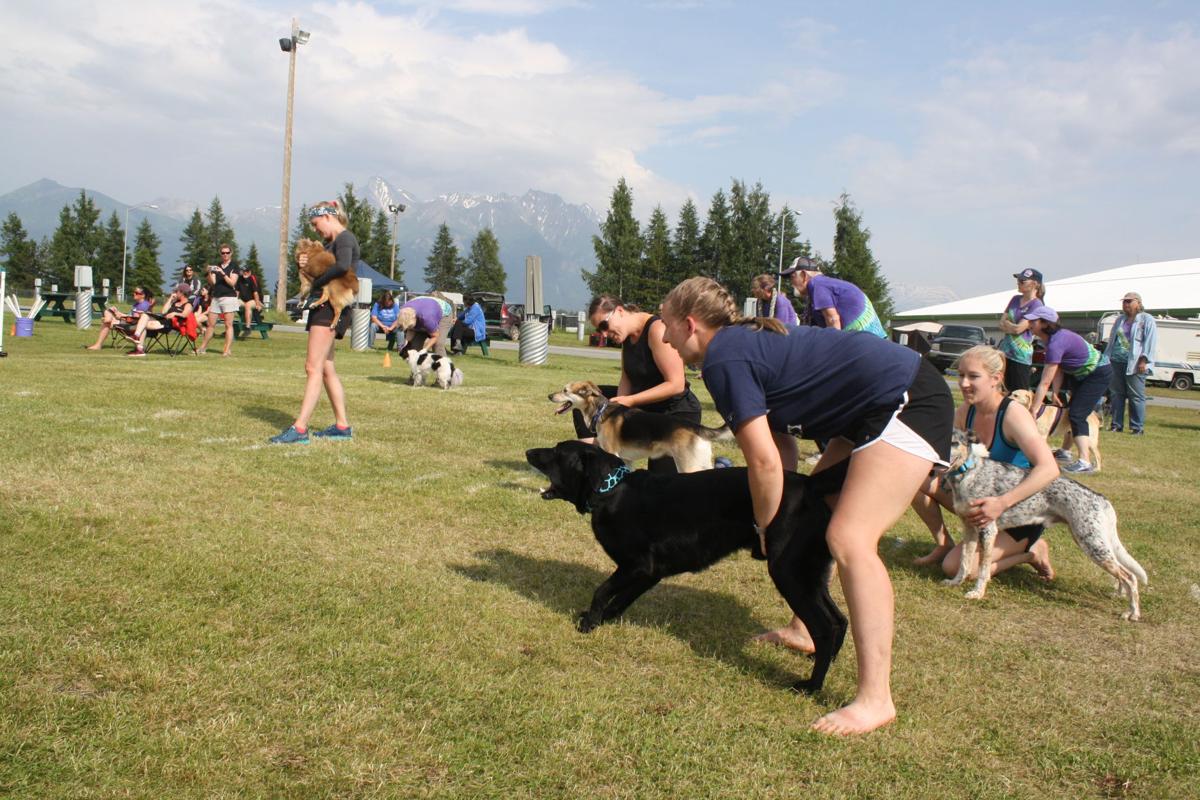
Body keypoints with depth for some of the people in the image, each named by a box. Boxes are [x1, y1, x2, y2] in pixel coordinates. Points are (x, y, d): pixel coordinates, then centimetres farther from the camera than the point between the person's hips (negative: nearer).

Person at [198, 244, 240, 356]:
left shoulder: (234, 267, 2)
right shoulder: (216, 266, 15)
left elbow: (232, 283, -8)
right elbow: (212, 283, 6)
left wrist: (223, 273, -19)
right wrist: (209, 273, -11)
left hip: (229, 297, -5)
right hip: (216, 298, 5)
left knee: (228, 325, -6)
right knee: (210, 324, 7)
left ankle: (227, 350, -6)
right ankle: (203, 348, 15)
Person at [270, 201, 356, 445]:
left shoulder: (345, 238, -9)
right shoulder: (330, 243, 22)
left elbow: (343, 266, -28)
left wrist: (316, 284, -18)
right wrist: (304, 264, 0)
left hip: (332, 307, -11)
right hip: (322, 306, 11)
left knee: (313, 367, -15)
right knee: (326, 368, 13)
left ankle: (300, 429, -18)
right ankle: (342, 426, 18)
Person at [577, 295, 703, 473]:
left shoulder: (657, 329, -25)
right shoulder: (628, 334, 1)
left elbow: (676, 384, -28)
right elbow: (627, 379, 4)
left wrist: (631, 401, -27)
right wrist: (618, 405, -16)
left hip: (675, 412, -9)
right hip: (644, 404, 9)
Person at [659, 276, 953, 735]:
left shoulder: (723, 359, -15)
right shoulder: (747, 340, 15)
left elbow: (764, 461, -18)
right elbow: (782, 441, 17)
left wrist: (766, 527, -3)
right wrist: (786, 512, 13)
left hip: (907, 402, -11)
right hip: (874, 409, 11)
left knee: (849, 539, -19)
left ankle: (875, 699, -17)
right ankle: (805, 629, 31)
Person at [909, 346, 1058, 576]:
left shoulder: (1013, 414, -23)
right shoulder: (965, 412, -2)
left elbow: (1049, 469, -33)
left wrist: (1002, 503, -42)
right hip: (983, 501, 6)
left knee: (955, 567, -21)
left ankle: (1030, 552, 1)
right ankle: (944, 545, 7)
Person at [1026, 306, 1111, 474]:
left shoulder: (1056, 343, -31)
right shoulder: (1055, 336, -1)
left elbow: (1045, 383, -30)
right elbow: (1058, 371, 0)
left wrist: (1033, 410, -27)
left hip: (1099, 374, -11)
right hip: (1082, 374, 11)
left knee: (1076, 415, -16)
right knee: (1071, 410, 17)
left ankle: (1084, 462, -21)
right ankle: (1065, 452, 30)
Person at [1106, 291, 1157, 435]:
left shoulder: (1147, 320, 1)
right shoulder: (1120, 320, 20)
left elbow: (1150, 342, -7)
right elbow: (1111, 340, 24)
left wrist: (1143, 360, -15)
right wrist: (1107, 358, 17)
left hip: (1135, 364, -6)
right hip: (1116, 362, 6)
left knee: (1136, 396, -4)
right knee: (1116, 394, 6)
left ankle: (1137, 427, 0)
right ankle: (1116, 425, 12)